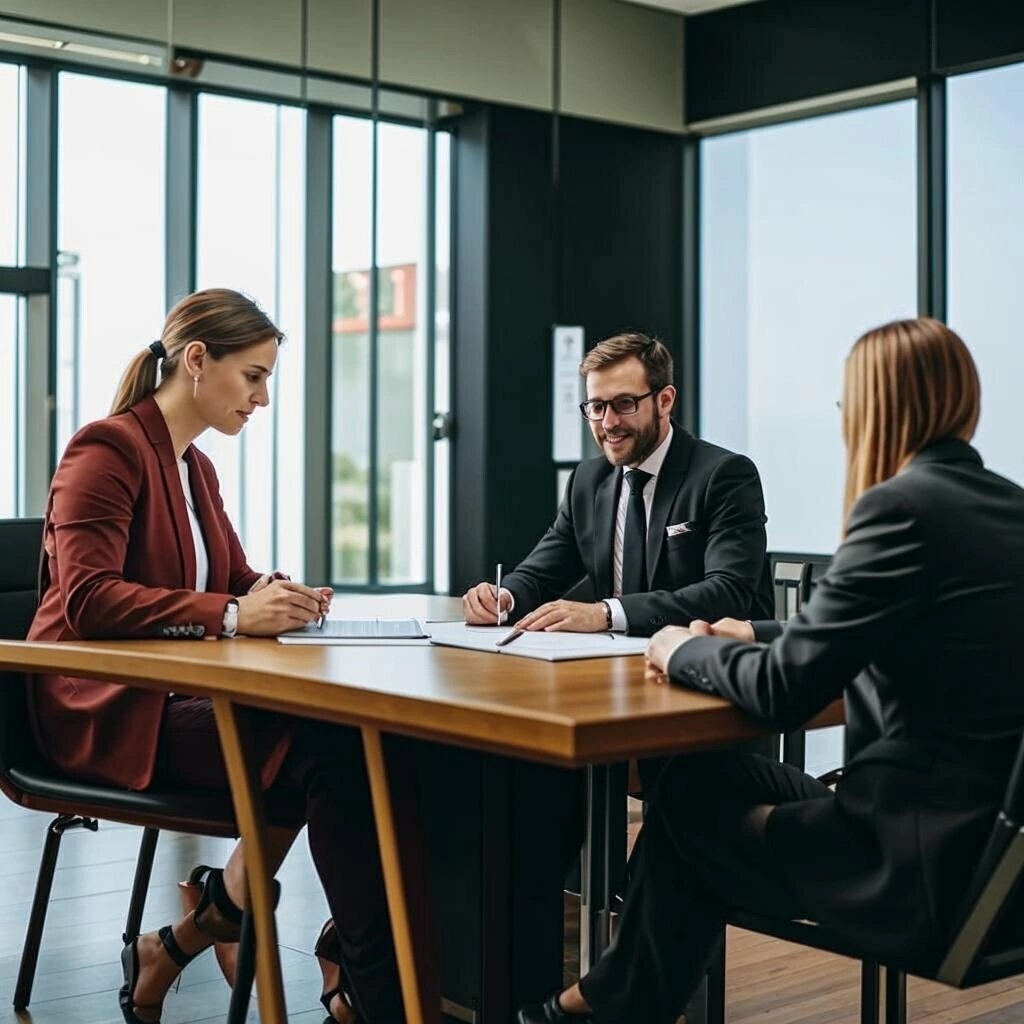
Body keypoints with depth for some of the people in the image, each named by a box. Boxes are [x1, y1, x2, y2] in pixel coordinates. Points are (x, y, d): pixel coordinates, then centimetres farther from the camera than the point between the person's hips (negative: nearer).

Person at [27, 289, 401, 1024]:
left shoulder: (195, 466, 16)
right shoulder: (107, 450, -11)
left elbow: (235, 579, 17)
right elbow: (86, 597, -23)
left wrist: (277, 595, -8)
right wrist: (229, 616, -32)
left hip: (181, 695, 9)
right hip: (111, 710, -9)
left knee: (346, 733, -17)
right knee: (326, 750, -26)